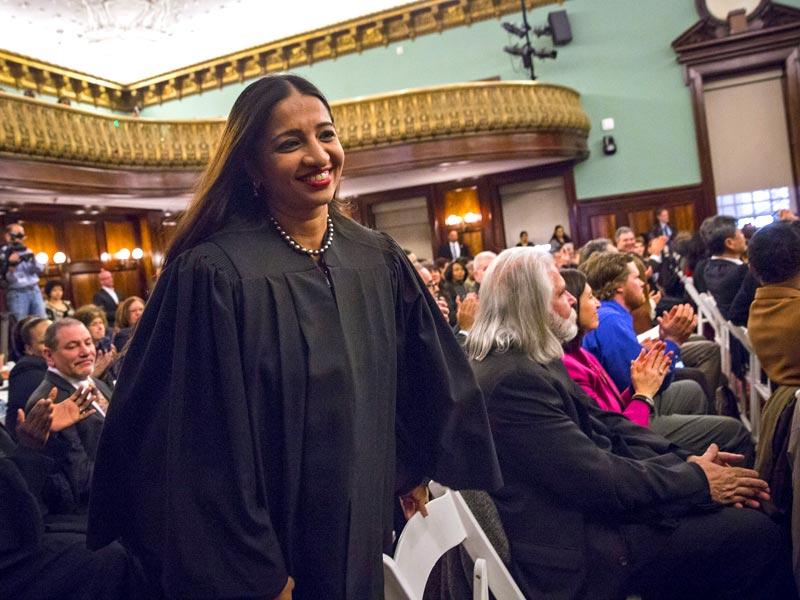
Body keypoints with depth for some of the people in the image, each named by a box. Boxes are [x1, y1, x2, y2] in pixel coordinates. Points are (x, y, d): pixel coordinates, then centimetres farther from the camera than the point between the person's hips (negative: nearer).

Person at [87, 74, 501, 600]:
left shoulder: (380, 261, -4)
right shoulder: (213, 275, -21)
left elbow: (424, 376, 9)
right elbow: (207, 445, -19)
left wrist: (414, 468, 17)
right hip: (271, 552, -5)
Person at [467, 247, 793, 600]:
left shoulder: (529, 360, 6)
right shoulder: (512, 379, -26)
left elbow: (603, 423, 7)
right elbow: (595, 478, -24)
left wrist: (686, 461, -4)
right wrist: (695, 479, -12)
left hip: (586, 507, 9)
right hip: (577, 549, -9)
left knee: (742, 509, 10)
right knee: (756, 536, -6)